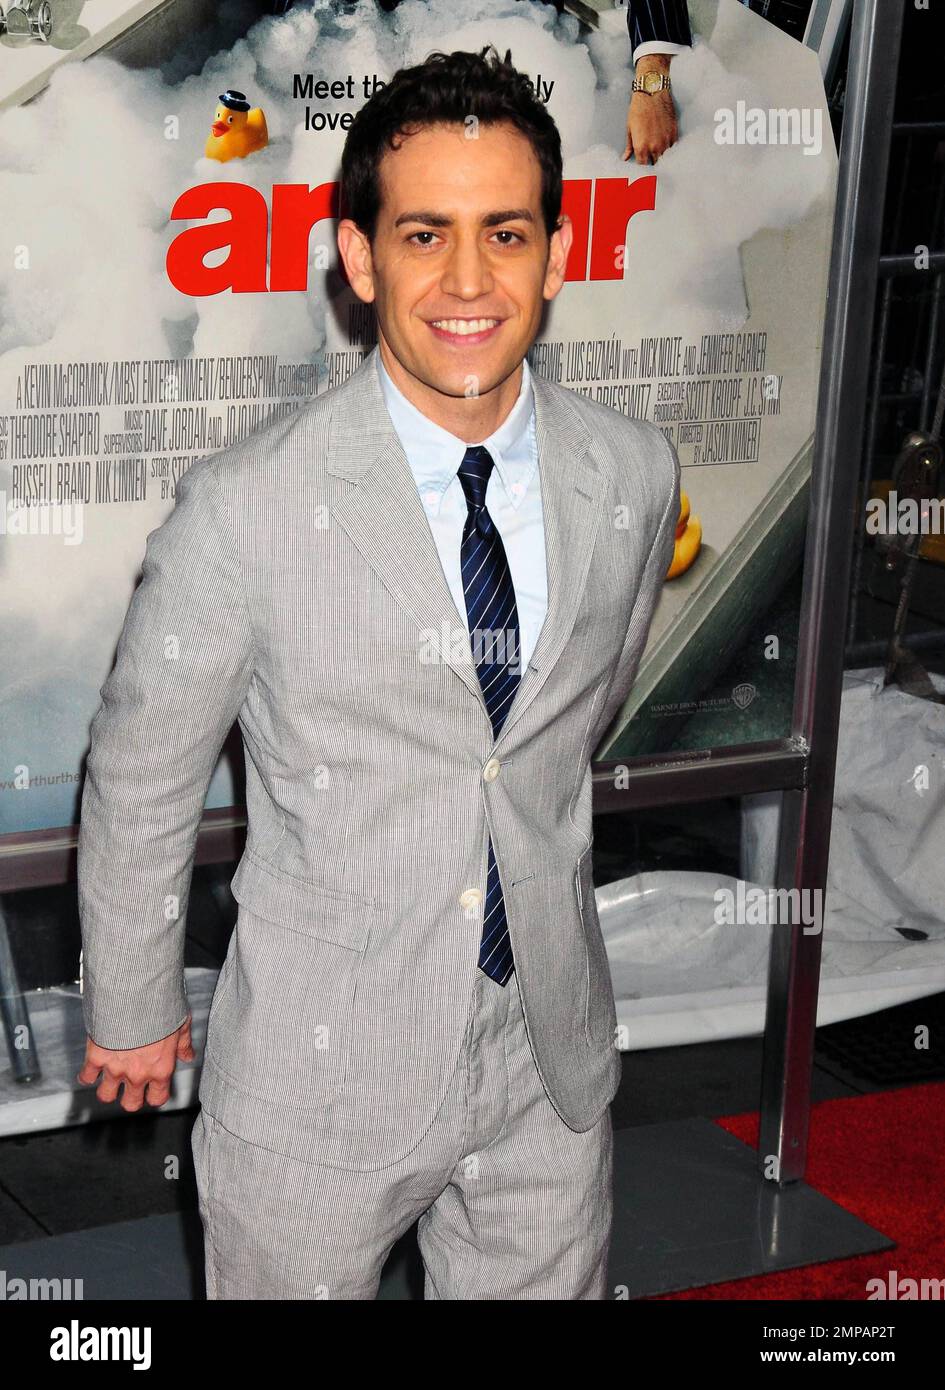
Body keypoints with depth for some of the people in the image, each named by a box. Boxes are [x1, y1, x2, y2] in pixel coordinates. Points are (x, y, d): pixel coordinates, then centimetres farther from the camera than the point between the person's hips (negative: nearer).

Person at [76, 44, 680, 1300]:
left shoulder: (636, 475, -5)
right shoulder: (245, 510, -18)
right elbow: (139, 783, -5)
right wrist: (134, 1011, 5)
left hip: (554, 1059, 4)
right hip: (320, 1081, -3)